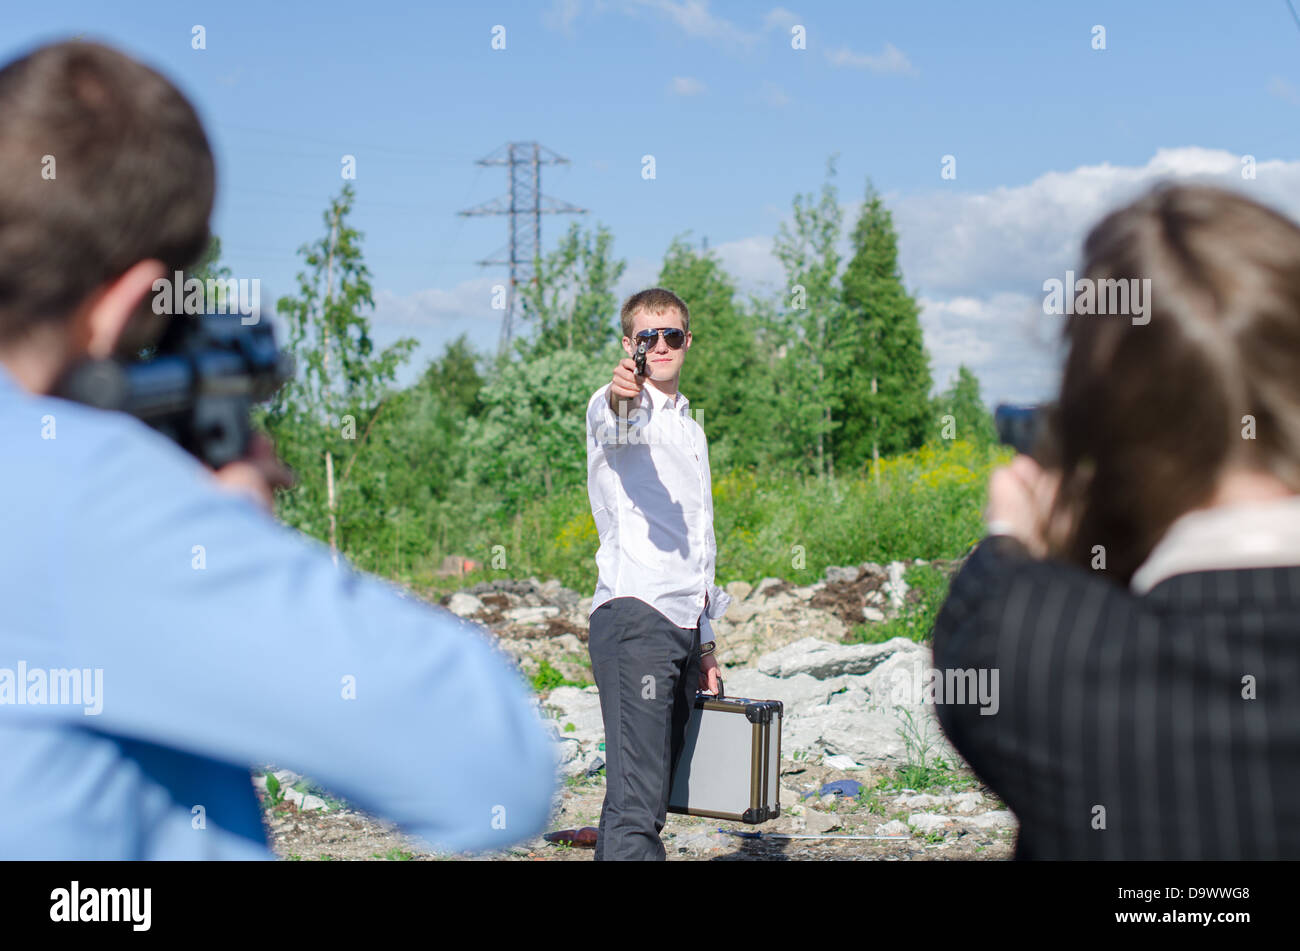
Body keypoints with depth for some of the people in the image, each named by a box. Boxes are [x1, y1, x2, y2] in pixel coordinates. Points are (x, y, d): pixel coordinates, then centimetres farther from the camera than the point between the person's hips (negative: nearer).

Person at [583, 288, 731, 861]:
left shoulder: (691, 430, 25)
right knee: (638, 798, -17)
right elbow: (618, 426, -26)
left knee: (649, 791, 6)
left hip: (684, 623, 8)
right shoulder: (612, 407, 2)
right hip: (634, 616, -8)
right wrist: (621, 399, -50)